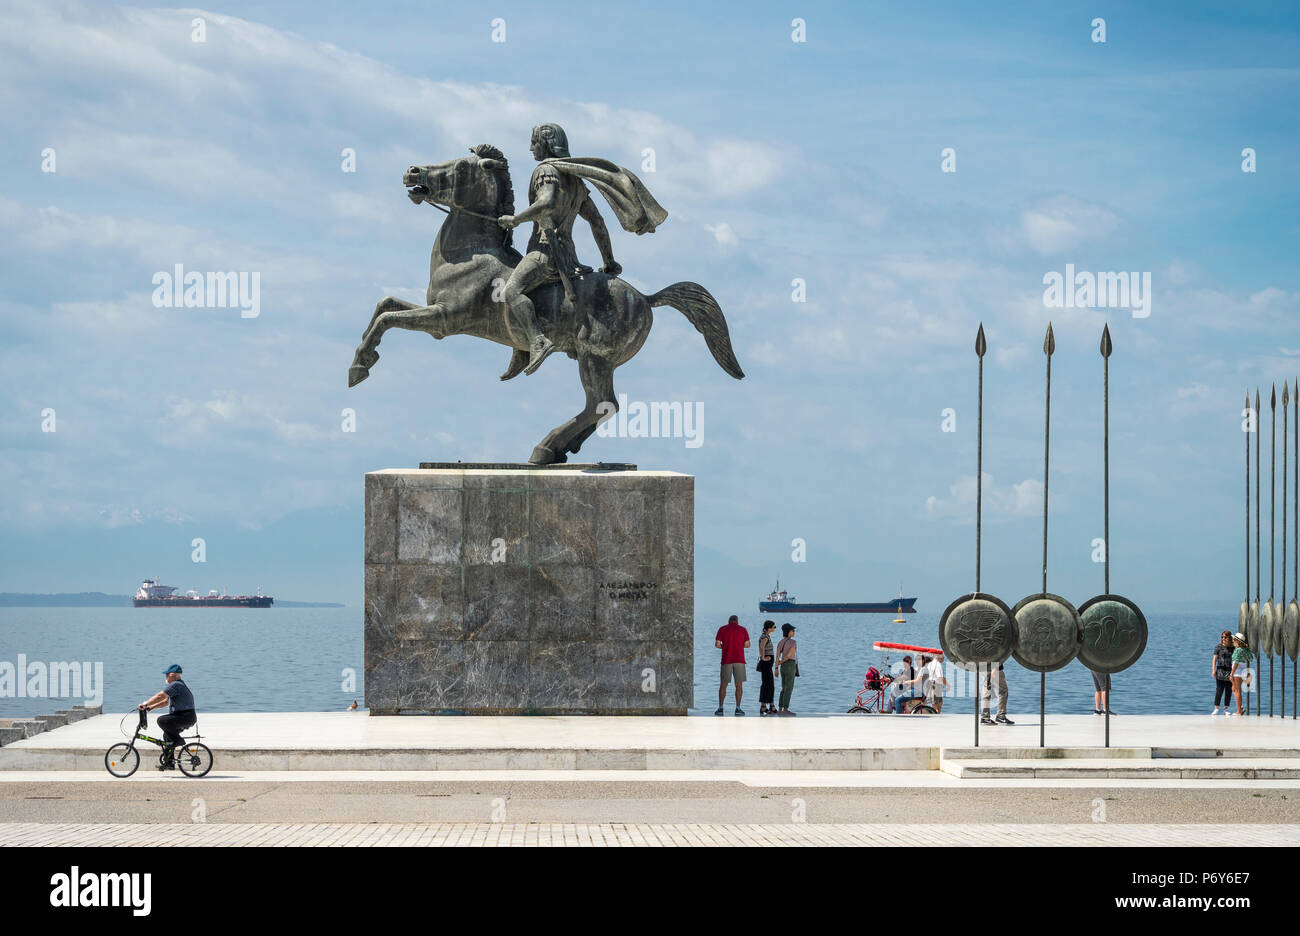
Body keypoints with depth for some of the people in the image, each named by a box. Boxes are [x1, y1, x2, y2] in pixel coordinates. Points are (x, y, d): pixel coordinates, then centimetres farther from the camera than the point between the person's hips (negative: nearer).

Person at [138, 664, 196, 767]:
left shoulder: (175, 685, -14)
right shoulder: (177, 685, 21)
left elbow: (160, 696, -19)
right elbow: (166, 701, 23)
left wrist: (145, 704, -14)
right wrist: (150, 707, 14)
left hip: (186, 717, -11)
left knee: (161, 720, -23)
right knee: (167, 736, 17)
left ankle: (177, 740, -14)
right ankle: (168, 762, 20)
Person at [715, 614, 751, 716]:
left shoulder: (722, 629, 4)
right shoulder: (743, 630, 5)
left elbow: (717, 644, -1)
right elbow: (747, 645, 5)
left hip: (726, 660, 0)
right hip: (739, 660, 0)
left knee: (723, 685, 6)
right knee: (739, 684, 2)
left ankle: (720, 708, 2)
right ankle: (738, 708, -3)